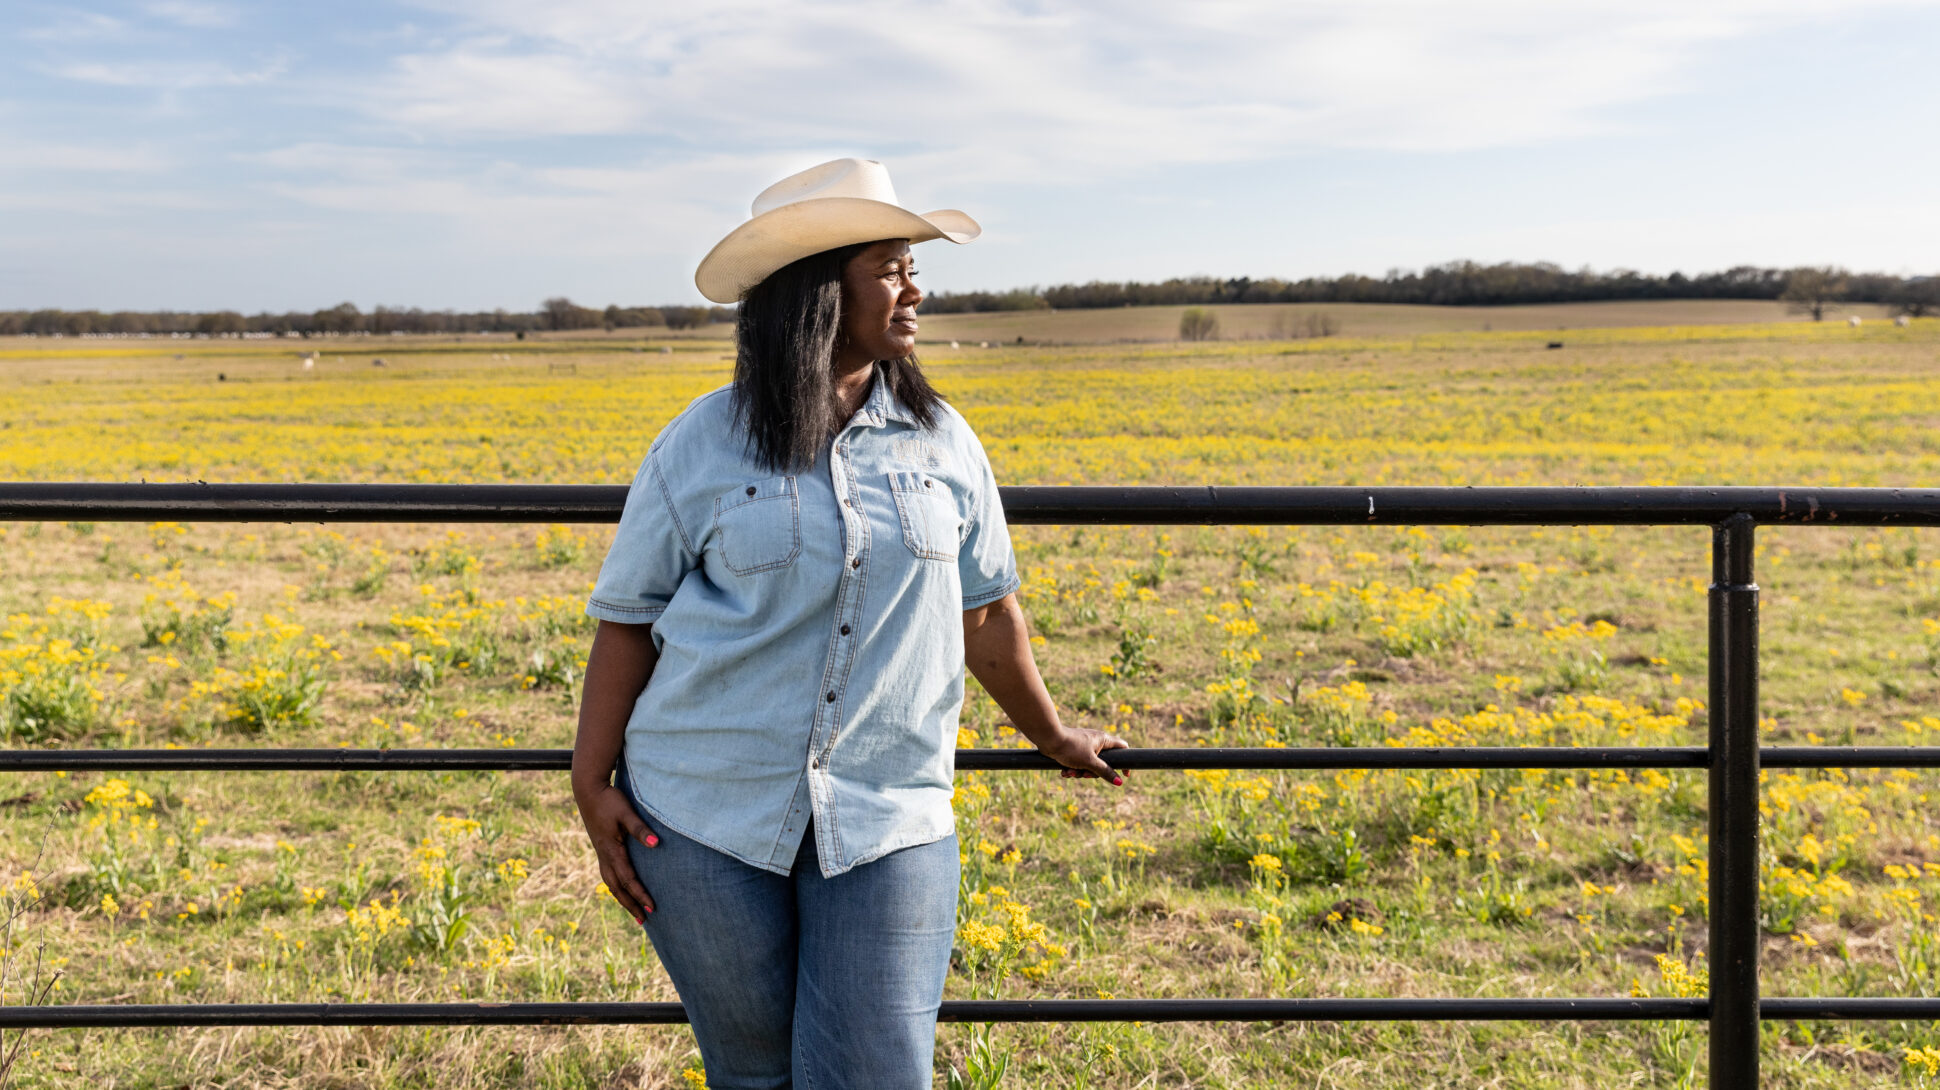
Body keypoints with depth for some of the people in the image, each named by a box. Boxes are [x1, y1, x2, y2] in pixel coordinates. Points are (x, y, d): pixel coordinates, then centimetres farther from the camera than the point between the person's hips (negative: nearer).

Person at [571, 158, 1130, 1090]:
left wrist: (1052, 736, 24)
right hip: (708, 815, -1)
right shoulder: (700, 447, -2)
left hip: (885, 825, 1)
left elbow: (986, 609, 16)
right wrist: (594, 782, -2)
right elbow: (627, 620, 3)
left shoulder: (942, 441, 6)